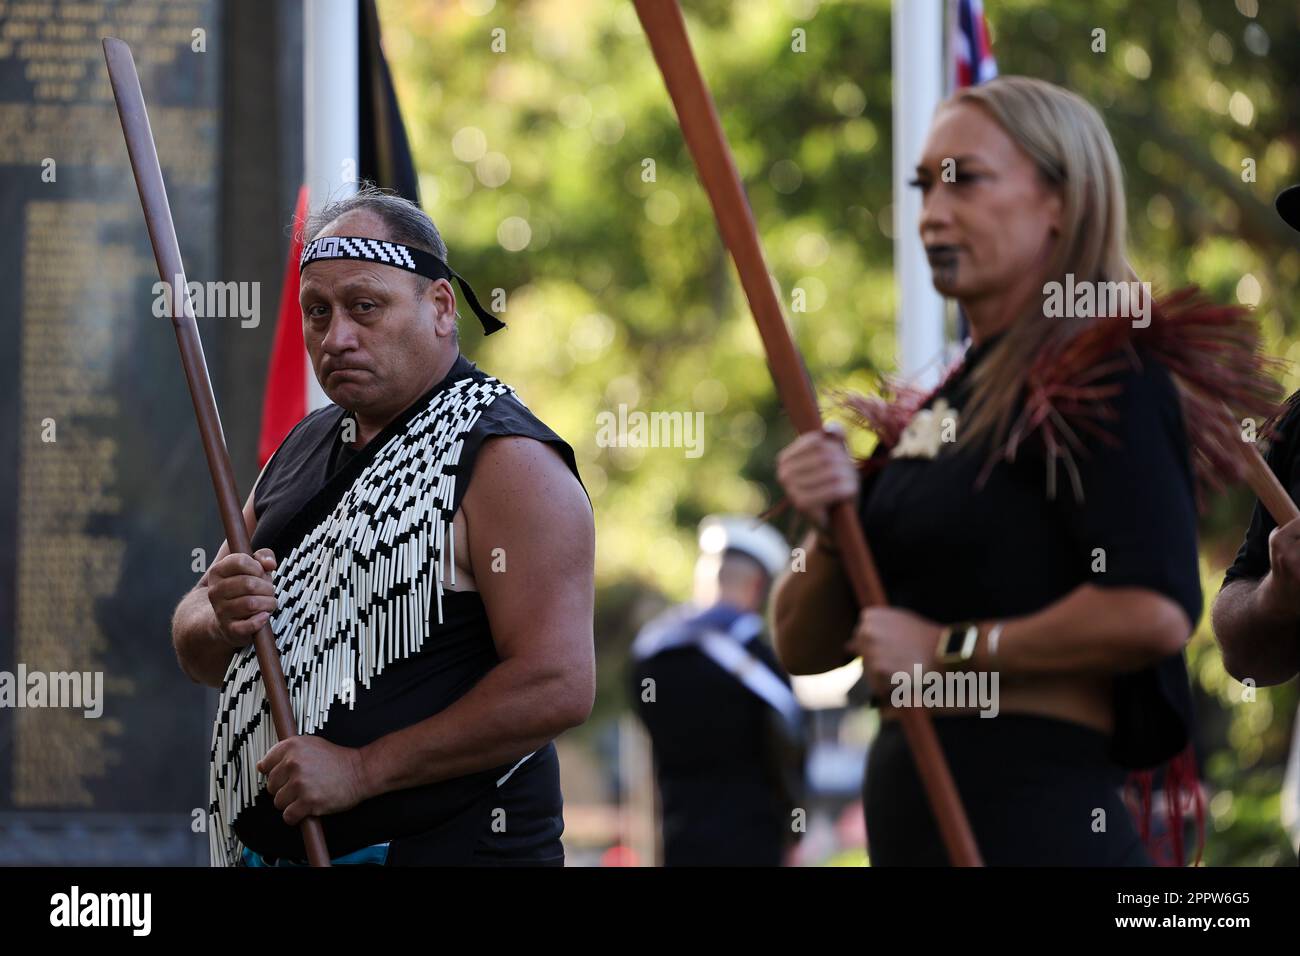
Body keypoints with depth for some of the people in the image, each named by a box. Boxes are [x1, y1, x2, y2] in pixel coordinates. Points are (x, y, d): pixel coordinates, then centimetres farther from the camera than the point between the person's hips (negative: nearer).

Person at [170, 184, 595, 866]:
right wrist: (223, 622, -9)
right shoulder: (304, 448, 11)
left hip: (449, 848, -7)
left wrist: (361, 768, -22)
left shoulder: (508, 462, -14)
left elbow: (558, 688, -24)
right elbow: (195, 655, 14)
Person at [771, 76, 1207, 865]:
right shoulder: (937, 409, 16)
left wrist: (950, 648, -14)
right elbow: (806, 647, 16)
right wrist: (831, 529, -5)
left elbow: (1156, 611, -24)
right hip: (910, 815, 8)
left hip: (1036, 818, -8)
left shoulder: (1108, 374, -9)